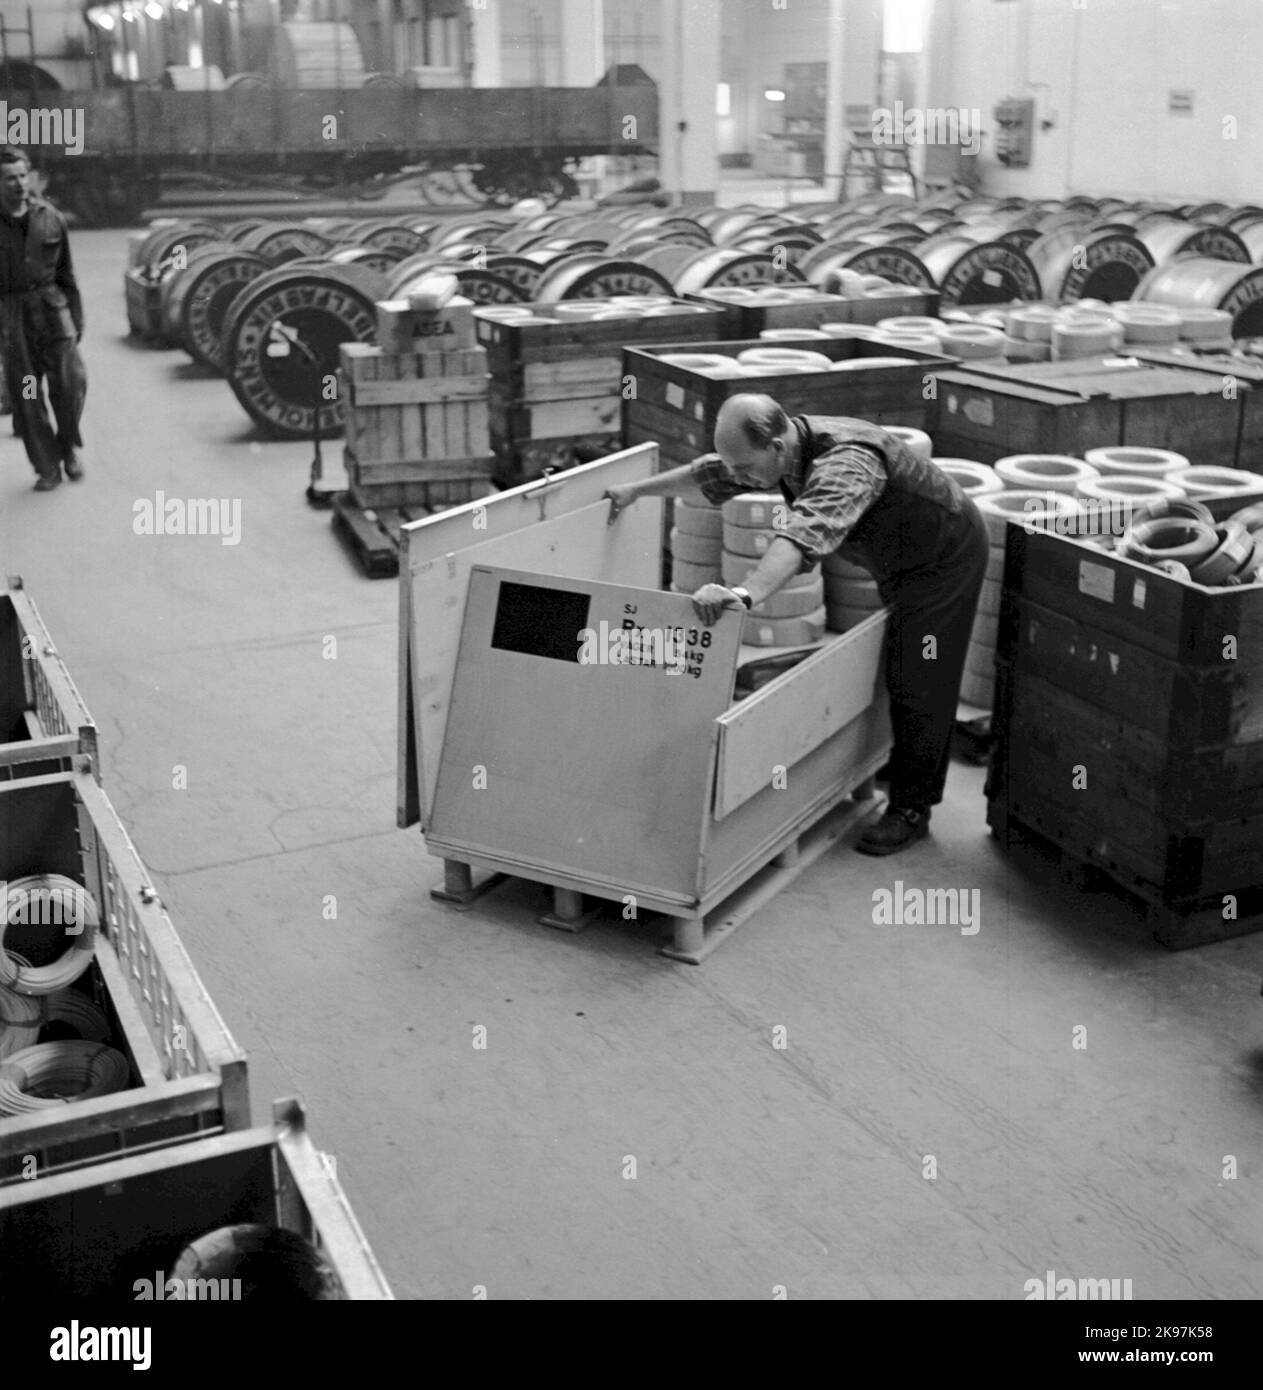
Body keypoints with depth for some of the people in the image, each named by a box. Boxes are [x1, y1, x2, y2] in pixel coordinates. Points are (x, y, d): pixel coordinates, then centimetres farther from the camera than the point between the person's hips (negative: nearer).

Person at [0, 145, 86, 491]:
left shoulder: (50, 218, 3)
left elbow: (66, 274, 10)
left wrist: (77, 320, 9)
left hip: (52, 309, 1)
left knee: (70, 381, -9)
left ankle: (68, 446, 18)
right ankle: (47, 468, 11)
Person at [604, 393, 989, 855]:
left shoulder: (847, 462, -40)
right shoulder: (786, 448, -11)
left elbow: (806, 534, -58)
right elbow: (711, 476, 6)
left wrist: (745, 596, -71)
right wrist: (637, 489, 13)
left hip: (945, 558, -9)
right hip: (898, 562, 9)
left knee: (920, 686, -4)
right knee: (895, 674, 17)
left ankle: (911, 810, 6)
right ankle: (894, 774, 32)